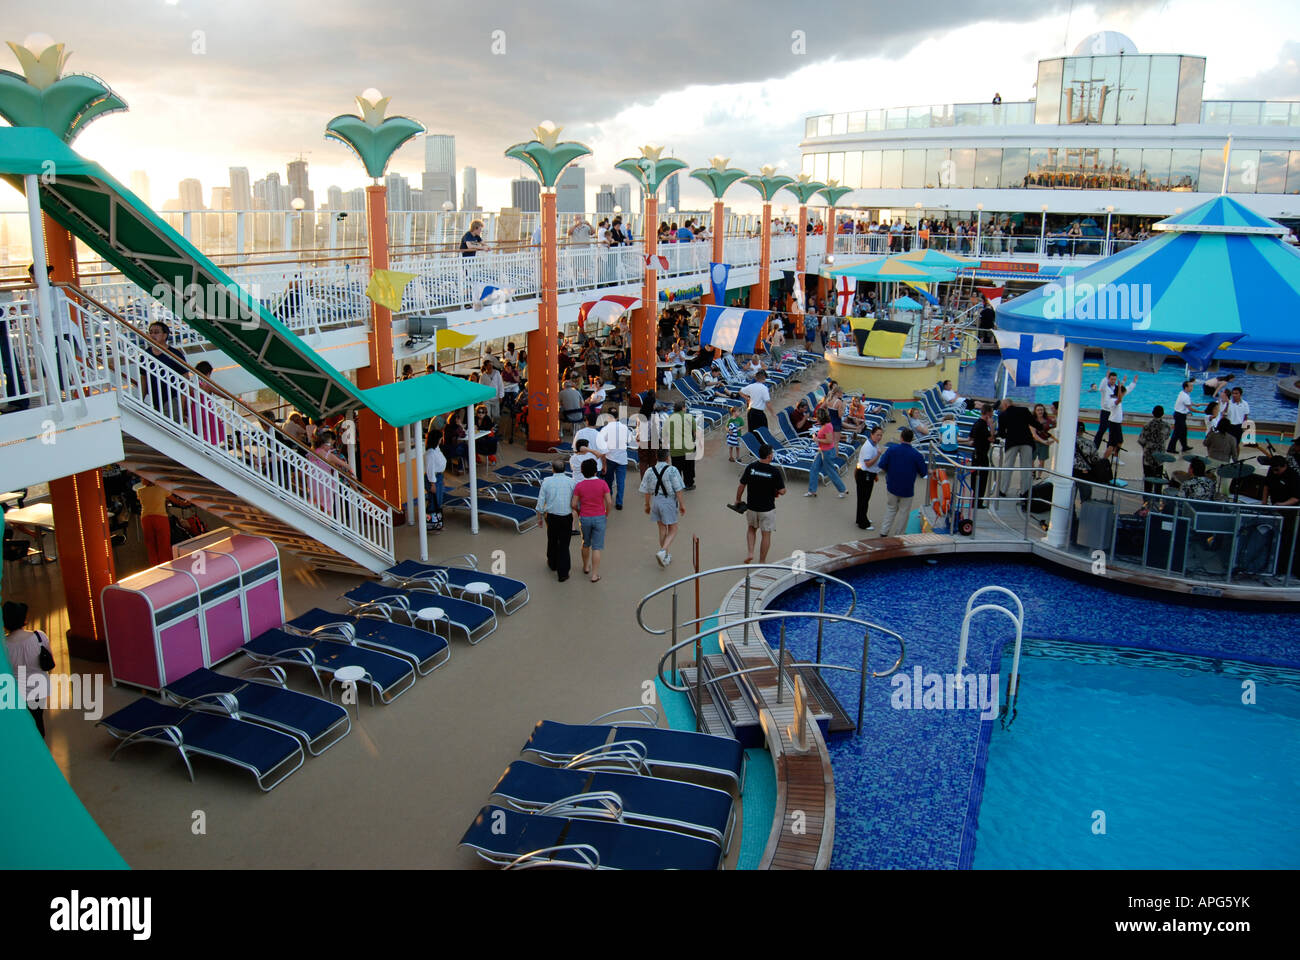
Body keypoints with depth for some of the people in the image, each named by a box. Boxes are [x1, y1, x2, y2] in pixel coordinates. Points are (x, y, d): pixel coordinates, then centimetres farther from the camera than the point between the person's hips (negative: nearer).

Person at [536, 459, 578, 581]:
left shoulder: (546, 482, -8)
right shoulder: (571, 482, -10)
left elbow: (540, 502, -5)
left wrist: (540, 517, 8)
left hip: (551, 516, 1)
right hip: (567, 517, -1)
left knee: (552, 541, 23)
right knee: (564, 544, 6)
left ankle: (552, 563, 45)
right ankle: (563, 573, 8)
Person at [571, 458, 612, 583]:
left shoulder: (579, 485, -9)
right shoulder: (602, 483, -11)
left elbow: (573, 504, -7)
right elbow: (609, 501, -11)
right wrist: (607, 513, 7)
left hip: (584, 518, 1)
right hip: (599, 518, -1)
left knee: (586, 544, 22)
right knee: (596, 547, 3)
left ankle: (586, 567, 39)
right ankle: (594, 574, 4)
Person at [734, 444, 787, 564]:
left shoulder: (750, 467, -9)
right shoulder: (775, 471, -16)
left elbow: (741, 486, -3)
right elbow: (782, 491, -14)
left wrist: (738, 500, 13)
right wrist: (776, 492, 8)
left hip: (751, 507, 3)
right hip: (767, 508, -3)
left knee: (751, 529, 26)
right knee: (766, 534, 11)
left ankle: (750, 553, 11)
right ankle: (762, 562, 18)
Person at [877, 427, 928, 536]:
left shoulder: (892, 449, -11)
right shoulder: (916, 454, -14)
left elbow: (882, 465, -10)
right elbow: (923, 473, -6)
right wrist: (928, 471, 18)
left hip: (891, 486, 2)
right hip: (907, 489, -2)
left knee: (890, 508, 21)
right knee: (903, 511, 14)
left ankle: (884, 531, 18)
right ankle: (894, 535, 18)